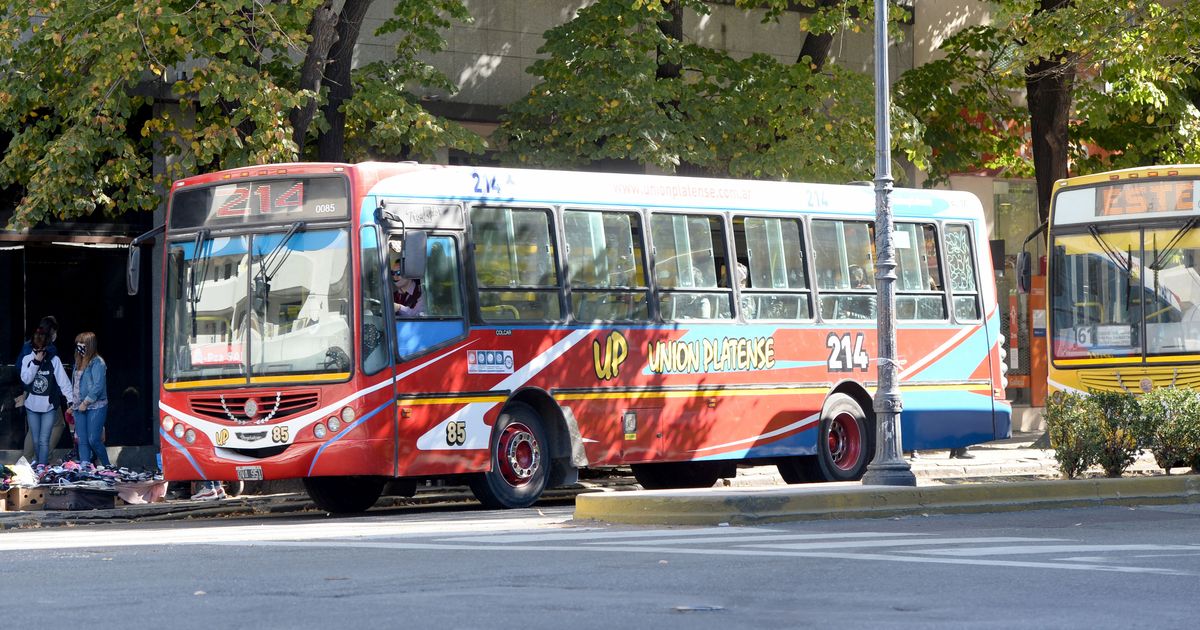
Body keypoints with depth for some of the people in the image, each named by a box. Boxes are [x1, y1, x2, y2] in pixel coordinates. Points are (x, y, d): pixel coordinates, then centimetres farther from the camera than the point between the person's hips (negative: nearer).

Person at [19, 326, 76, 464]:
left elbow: (63, 381, -10)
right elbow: (26, 379, -10)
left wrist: (71, 399, -16)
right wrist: (36, 362, -17)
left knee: (44, 441, -6)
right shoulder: (27, 359, 0)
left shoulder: (53, 360, -8)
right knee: (36, 441, 11)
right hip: (32, 406, 3)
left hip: (48, 406, -3)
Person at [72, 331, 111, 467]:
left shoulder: (97, 363, -11)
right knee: (83, 441, 4)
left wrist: (86, 403, -14)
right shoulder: (79, 362, 13)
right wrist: (74, 402, 8)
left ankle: (107, 466, 8)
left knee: (94, 440, -9)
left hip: (96, 406, -7)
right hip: (80, 407, 7)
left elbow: (98, 387, -17)